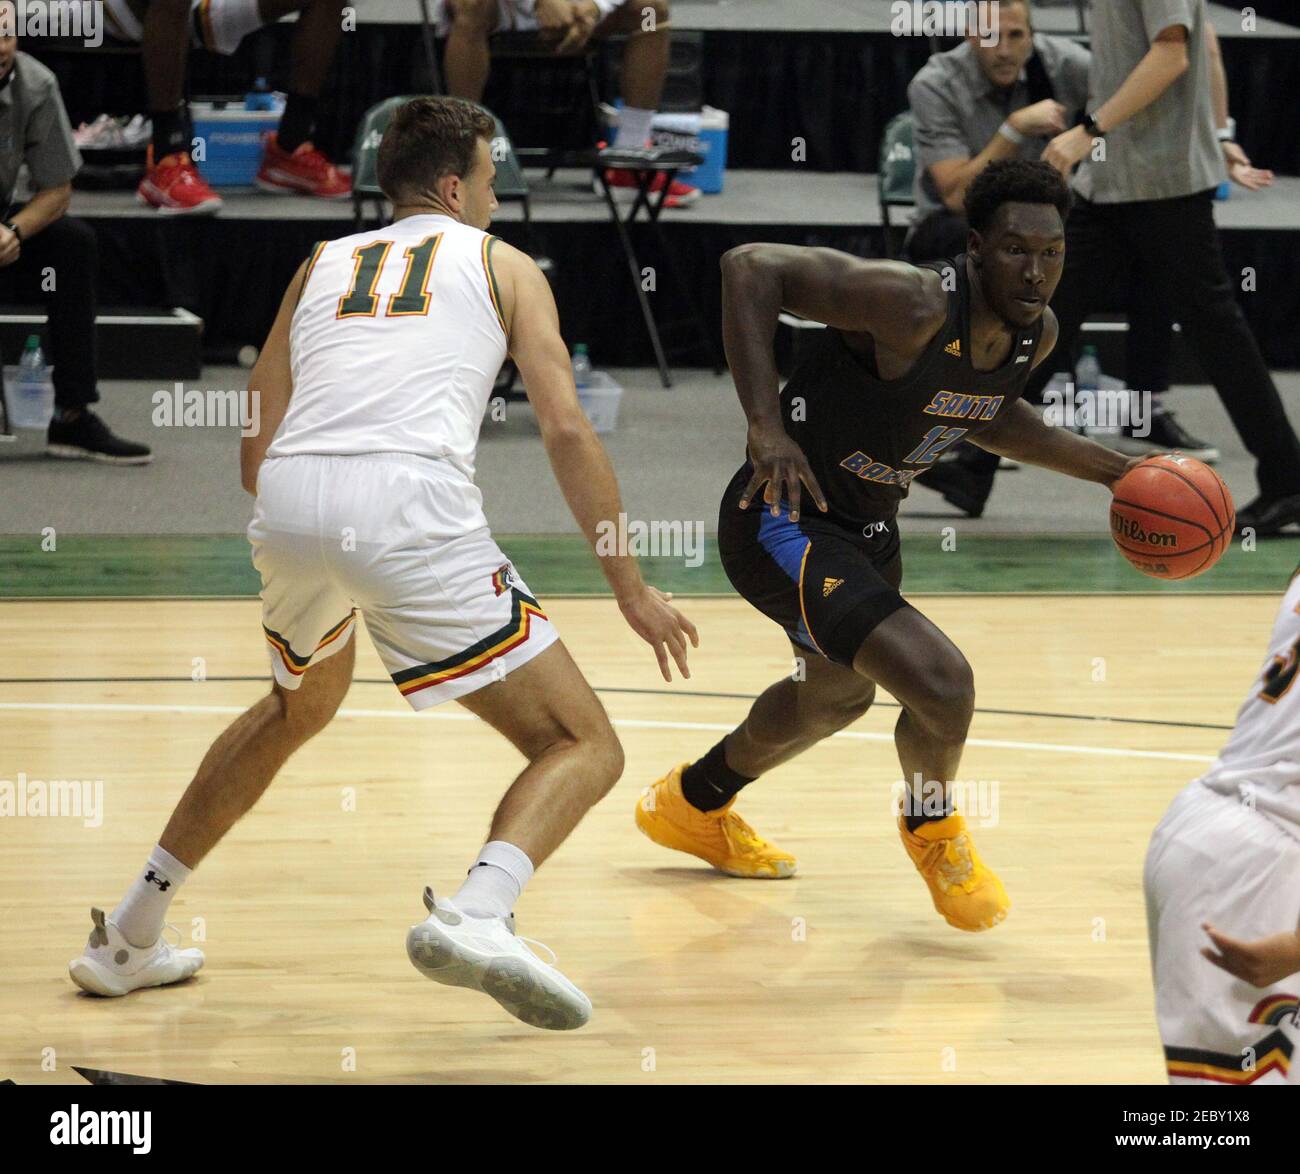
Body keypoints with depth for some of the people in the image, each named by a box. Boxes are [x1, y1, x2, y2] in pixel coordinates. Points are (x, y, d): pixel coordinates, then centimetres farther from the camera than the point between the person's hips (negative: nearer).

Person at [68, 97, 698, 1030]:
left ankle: (127, 937, 37)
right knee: (584, 747, 1)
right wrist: (631, 588, 13)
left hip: (290, 501, 5)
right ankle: (476, 915, -29)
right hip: (408, 501, -5)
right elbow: (568, 431, 9)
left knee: (300, 707, 35)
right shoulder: (500, 263, 20)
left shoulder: (321, 265, 30)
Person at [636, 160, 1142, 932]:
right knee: (941, 682, -22)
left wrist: (1111, 470, 13)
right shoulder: (914, 305, -31)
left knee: (837, 694, 32)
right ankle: (932, 830, 12)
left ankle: (693, 807, 59)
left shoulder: (1036, 334, -4)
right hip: (784, 516, -10)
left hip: (867, 523, 10)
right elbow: (752, 267, -33)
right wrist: (766, 425, -38)